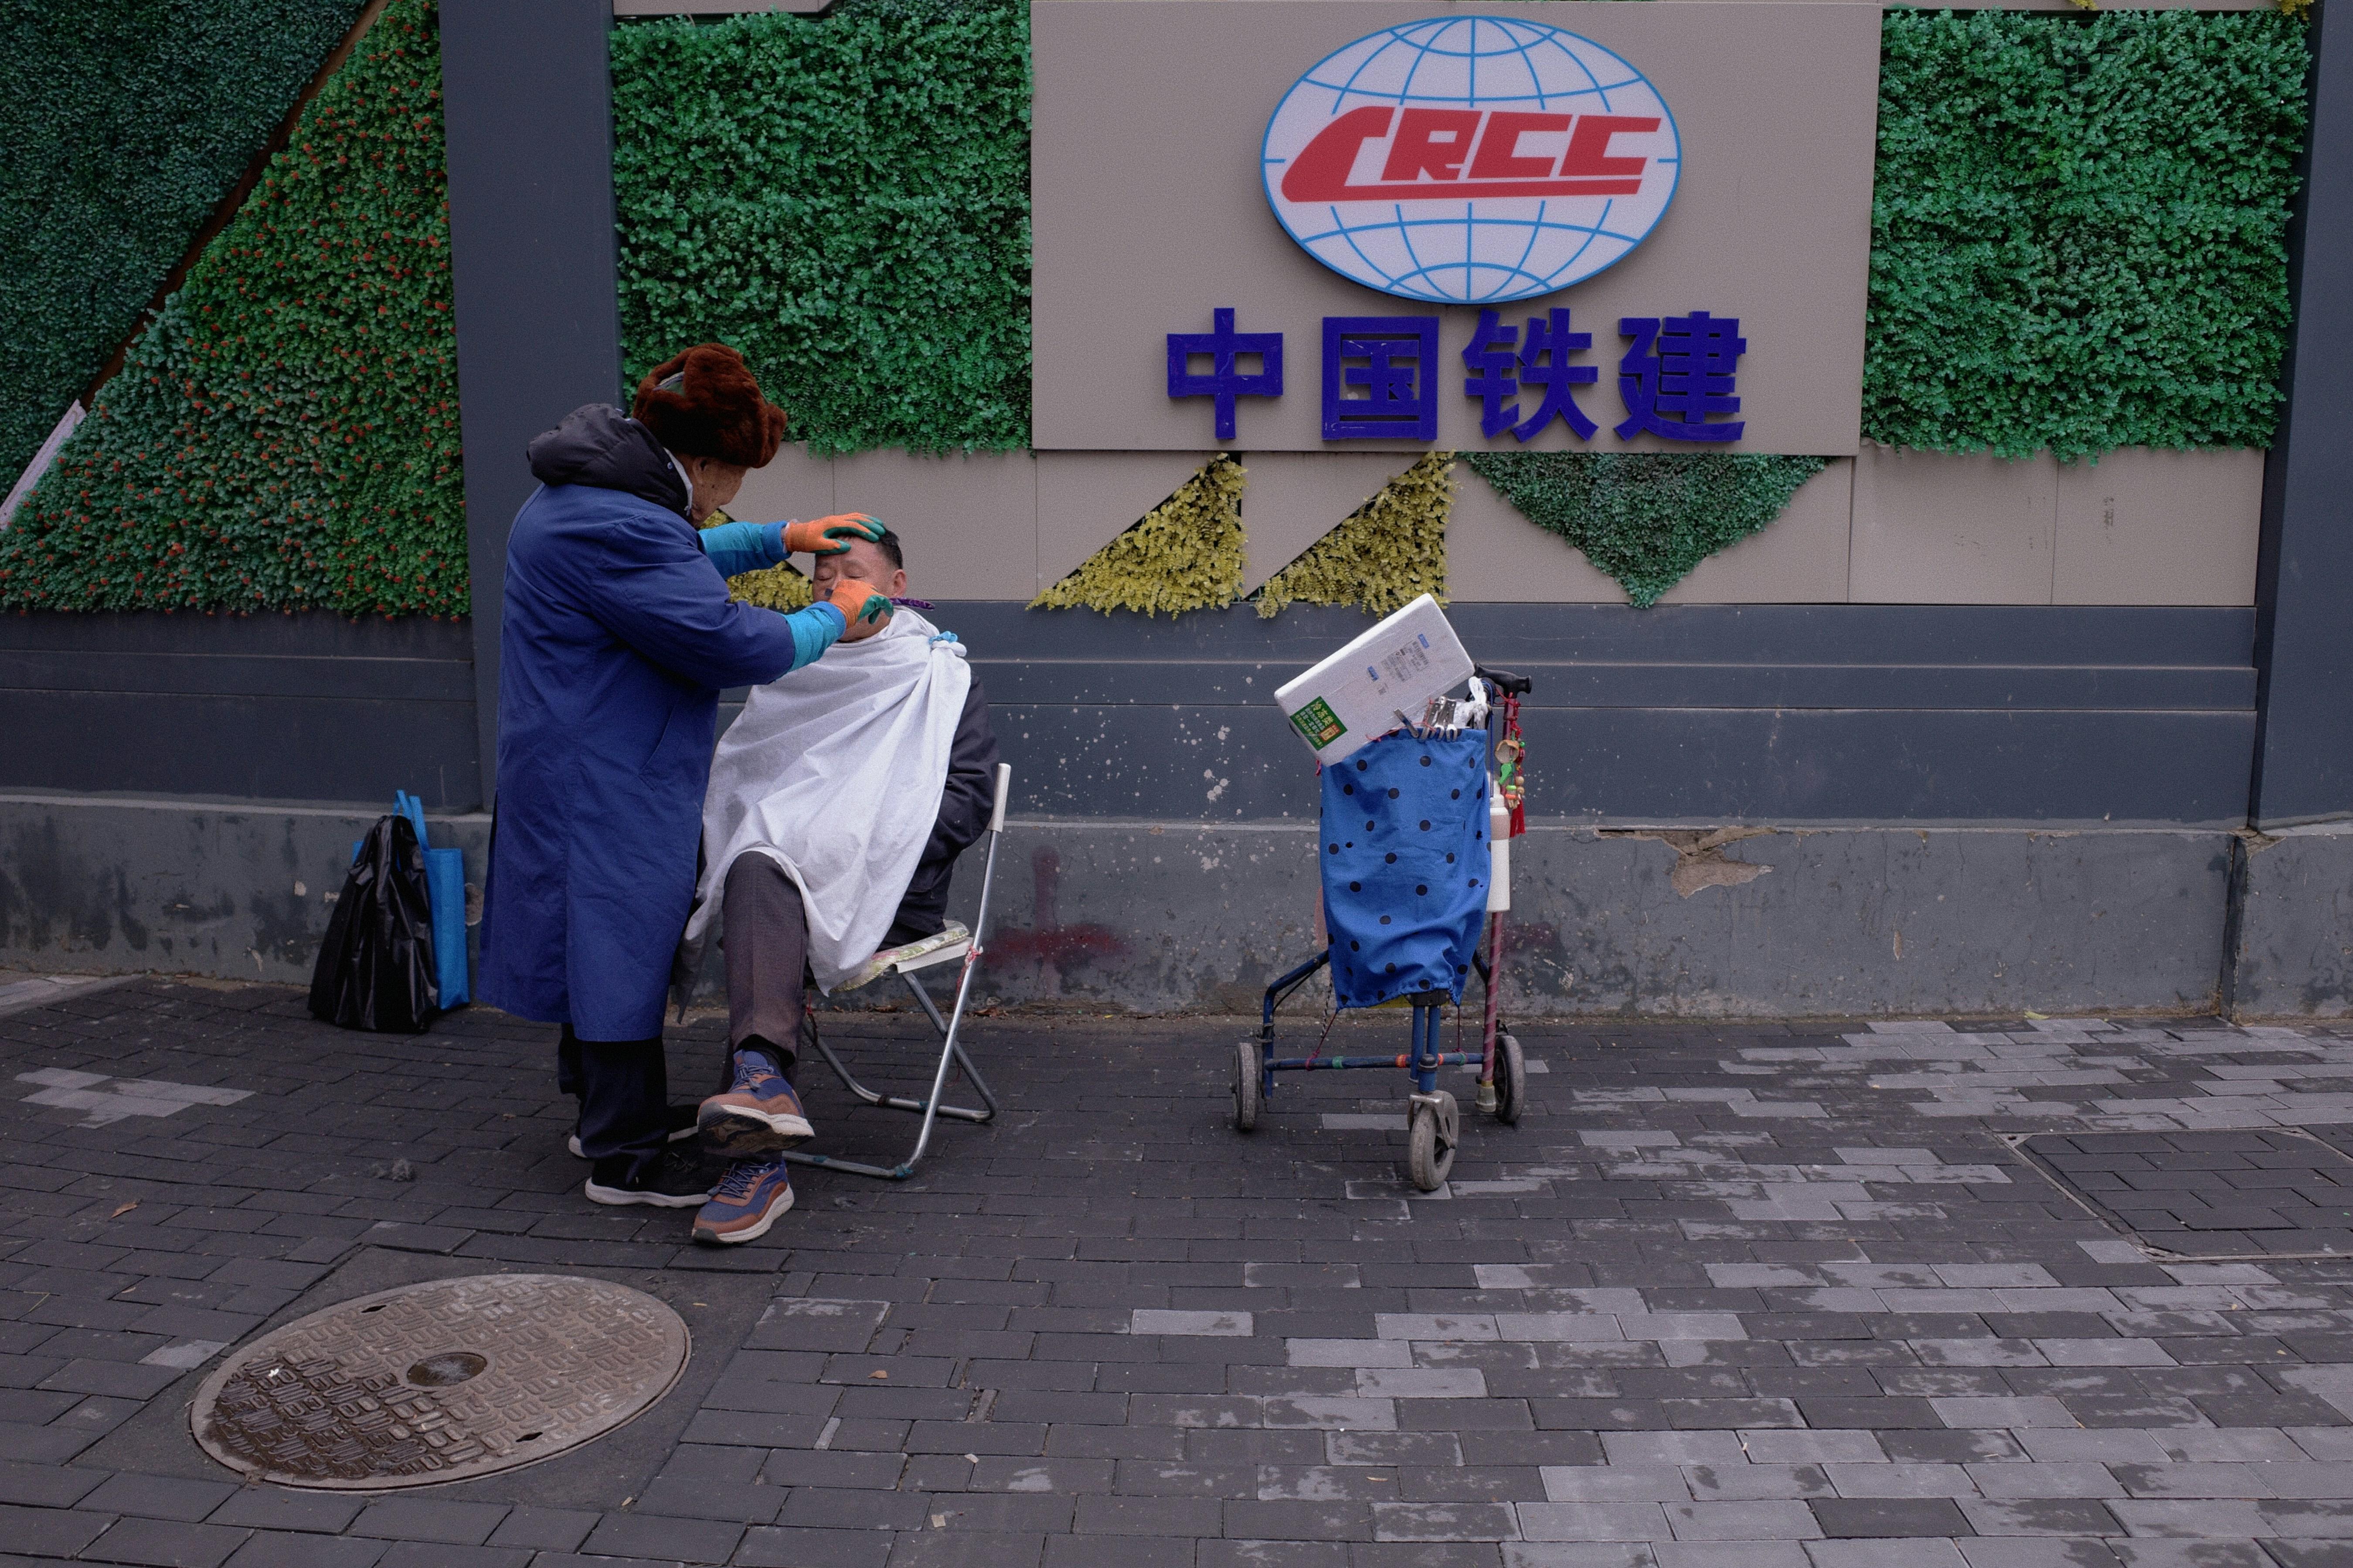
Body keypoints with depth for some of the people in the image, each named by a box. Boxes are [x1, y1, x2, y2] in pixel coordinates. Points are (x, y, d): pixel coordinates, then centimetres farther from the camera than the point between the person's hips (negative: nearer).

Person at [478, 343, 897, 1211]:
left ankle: (604, 1107, 35)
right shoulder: (617, 529, -25)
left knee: (608, 936, 20)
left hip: (584, 771, 11)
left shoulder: (595, 496, 11)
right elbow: (734, 643, -24)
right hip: (606, 782, -11)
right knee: (624, 939, -2)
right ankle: (624, 1156, 9)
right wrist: (833, 617, -9)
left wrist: (782, 538, 22)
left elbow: (679, 558, 30)